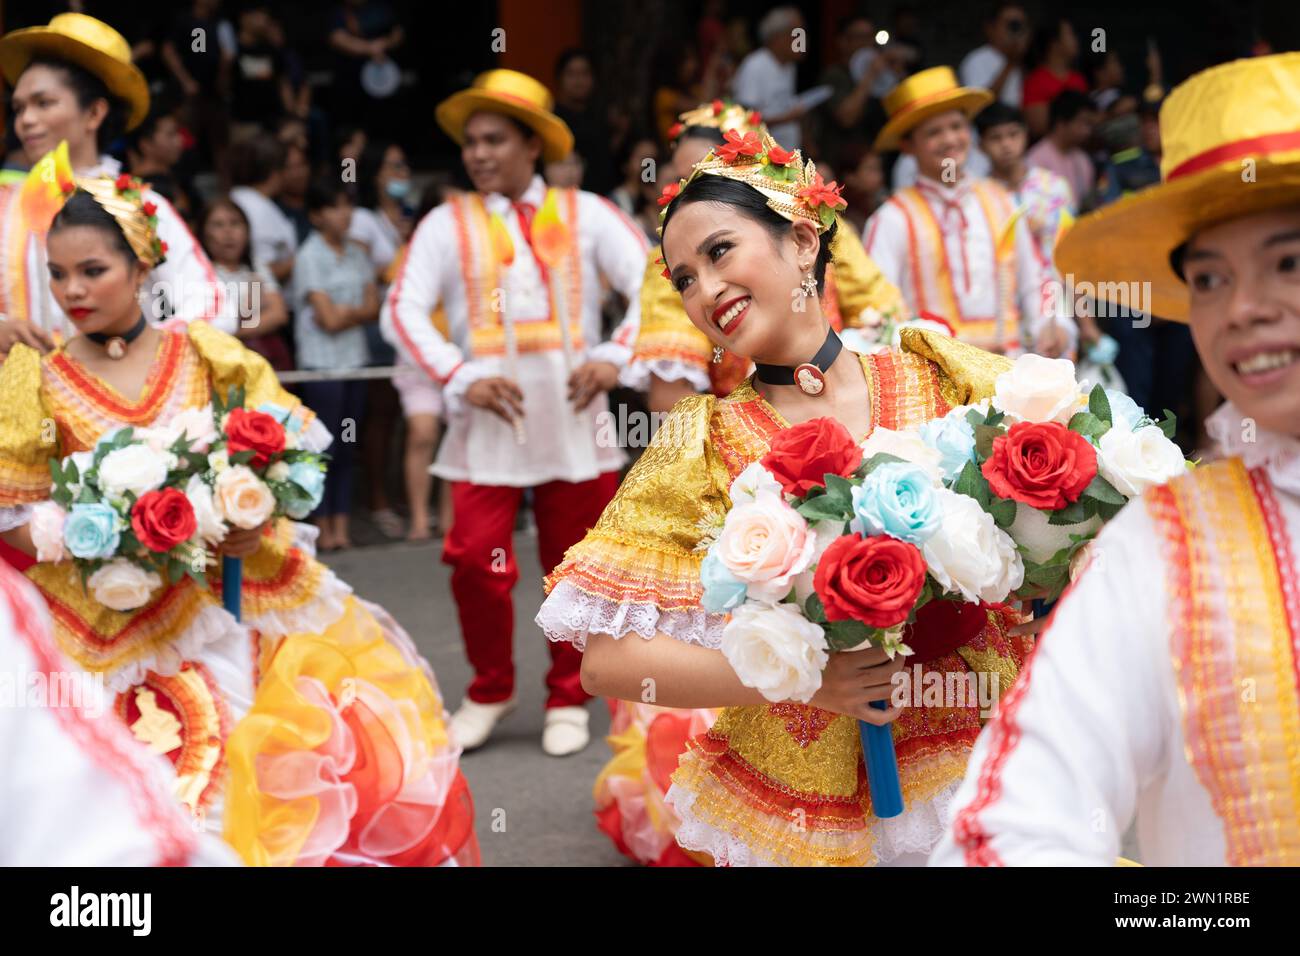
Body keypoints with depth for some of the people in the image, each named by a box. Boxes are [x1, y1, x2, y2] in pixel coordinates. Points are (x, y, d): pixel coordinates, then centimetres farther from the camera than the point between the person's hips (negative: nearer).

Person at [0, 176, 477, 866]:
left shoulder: (204, 355, 2)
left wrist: (259, 522, -13)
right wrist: (98, 542, -16)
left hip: (246, 598, 2)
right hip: (122, 629, -1)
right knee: (185, 805, -12)